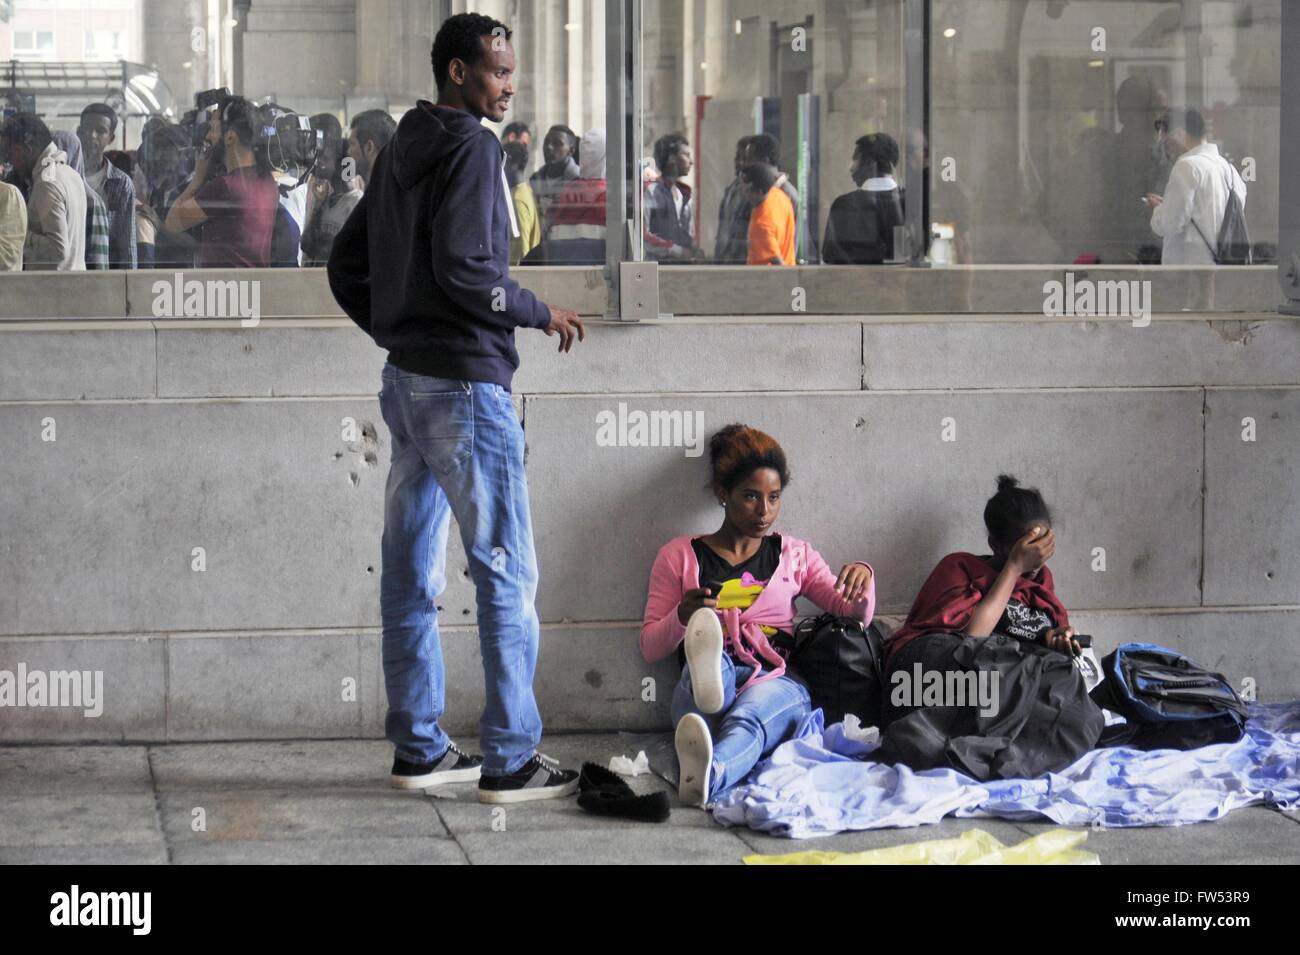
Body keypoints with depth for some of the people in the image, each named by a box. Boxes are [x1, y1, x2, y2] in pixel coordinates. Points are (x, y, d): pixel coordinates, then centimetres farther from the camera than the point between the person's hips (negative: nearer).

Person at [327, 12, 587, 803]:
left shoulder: (401, 151, 16)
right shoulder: (470, 147, -12)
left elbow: (347, 267, 19)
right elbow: (462, 268, -21)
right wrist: (542, 314, -8)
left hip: (408, 381, 9)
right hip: (465, 382, -9)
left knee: (413, 571, 10)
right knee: (507, 572, -5)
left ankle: (420, 749, 16)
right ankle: (511, 761, -4)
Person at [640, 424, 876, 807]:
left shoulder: (794, 555, 24)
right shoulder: (679, 556, 18)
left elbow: (857, 615, 19)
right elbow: (650, 647, 15)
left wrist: (862, 575, -3)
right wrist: (683, 616, -7)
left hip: (779, 683, 0)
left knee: (752, 708, -40)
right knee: (708, 661, -39)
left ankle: (710, 774, -72)